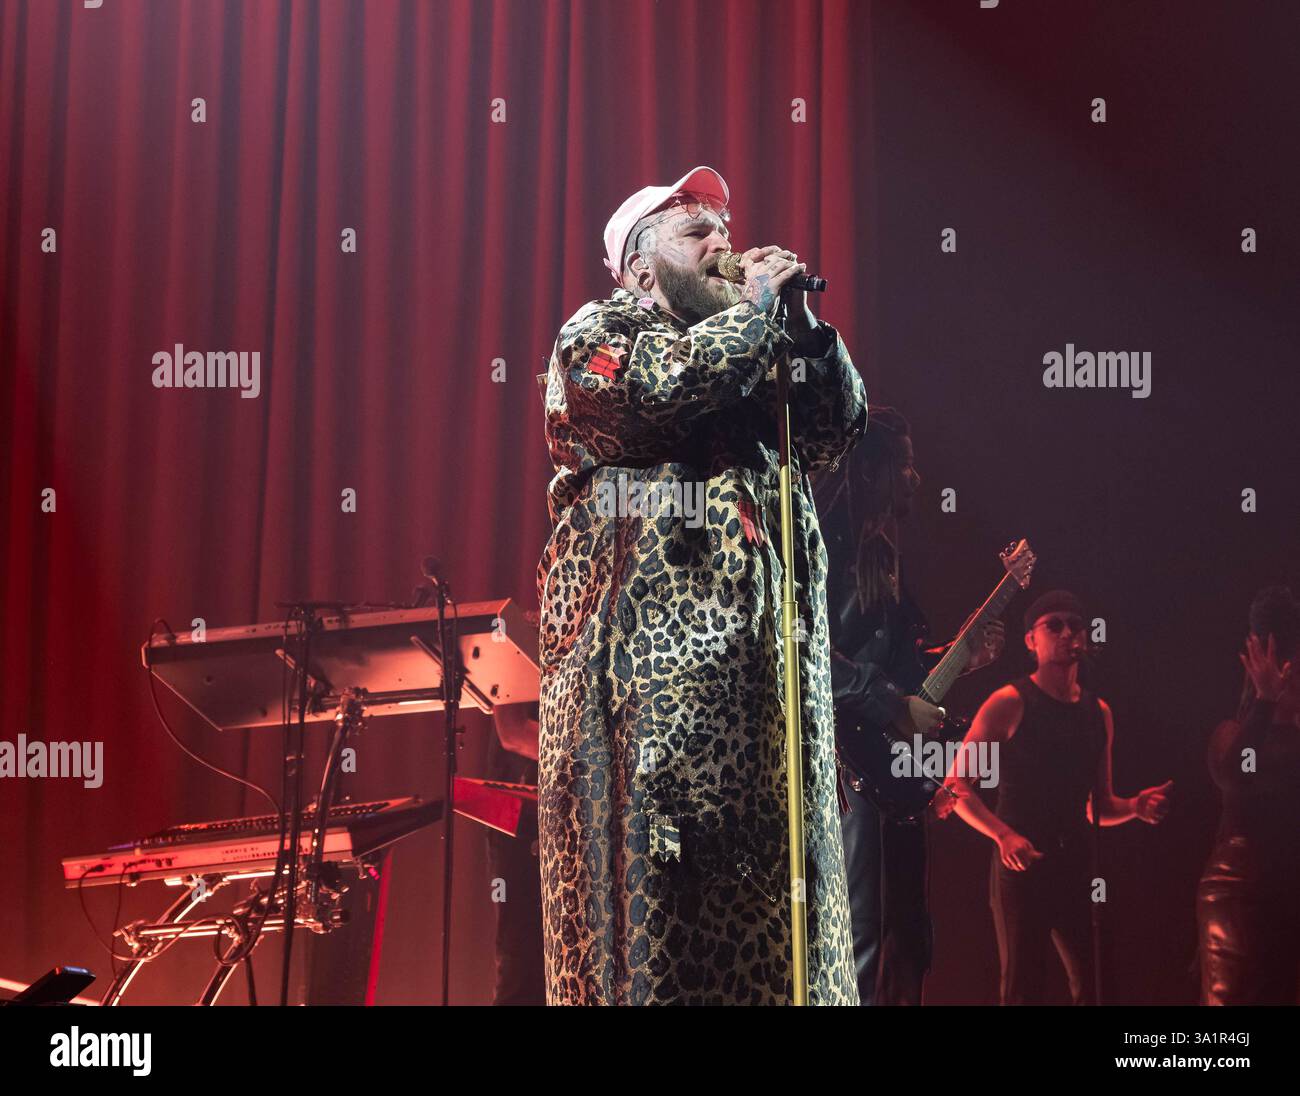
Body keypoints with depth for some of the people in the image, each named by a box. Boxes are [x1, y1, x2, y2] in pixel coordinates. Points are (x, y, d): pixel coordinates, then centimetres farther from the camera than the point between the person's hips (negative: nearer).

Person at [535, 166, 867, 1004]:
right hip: (650, 649, -7)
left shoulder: (744, 343, 26)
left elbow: (839, 428, 17)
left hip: (761, 661, 7)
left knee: (763, 857, 4)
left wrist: (802, 324, 7)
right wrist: (758, 308, -4)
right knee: (648, 854, -10)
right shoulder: (598, 331, 6)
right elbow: (668, 387, -16)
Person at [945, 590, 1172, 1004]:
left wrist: (1135, 806, -1)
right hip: (1021, 866, -5)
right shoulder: (1009, 704, -4)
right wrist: (1003, 835, -21)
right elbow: (957, 787, -6)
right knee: (1023, 988, -3)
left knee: (1094, 985, 7)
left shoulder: (1099, 712, 13)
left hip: (1077, 867, 5)